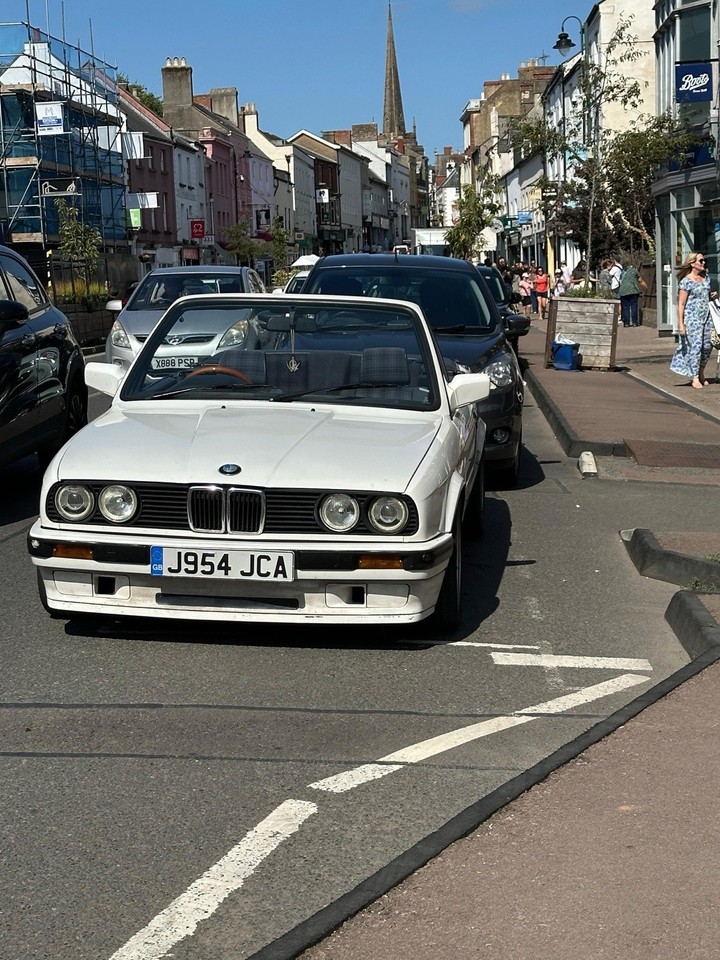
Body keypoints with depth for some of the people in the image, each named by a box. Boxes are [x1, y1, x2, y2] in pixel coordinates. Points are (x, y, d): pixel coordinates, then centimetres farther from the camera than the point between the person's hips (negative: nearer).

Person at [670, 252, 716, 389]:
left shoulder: (705, 278, 12)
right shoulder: (686, 281, -9)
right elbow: (681, 304, -10)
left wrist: (712, 296, 3)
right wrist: (681, 324, -15)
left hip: (706, 316, 7)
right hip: (692, 317, -7)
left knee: (707, 346, 6)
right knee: (695, 345, -8)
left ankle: (701, 373, 24)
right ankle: (695, 378, -1)